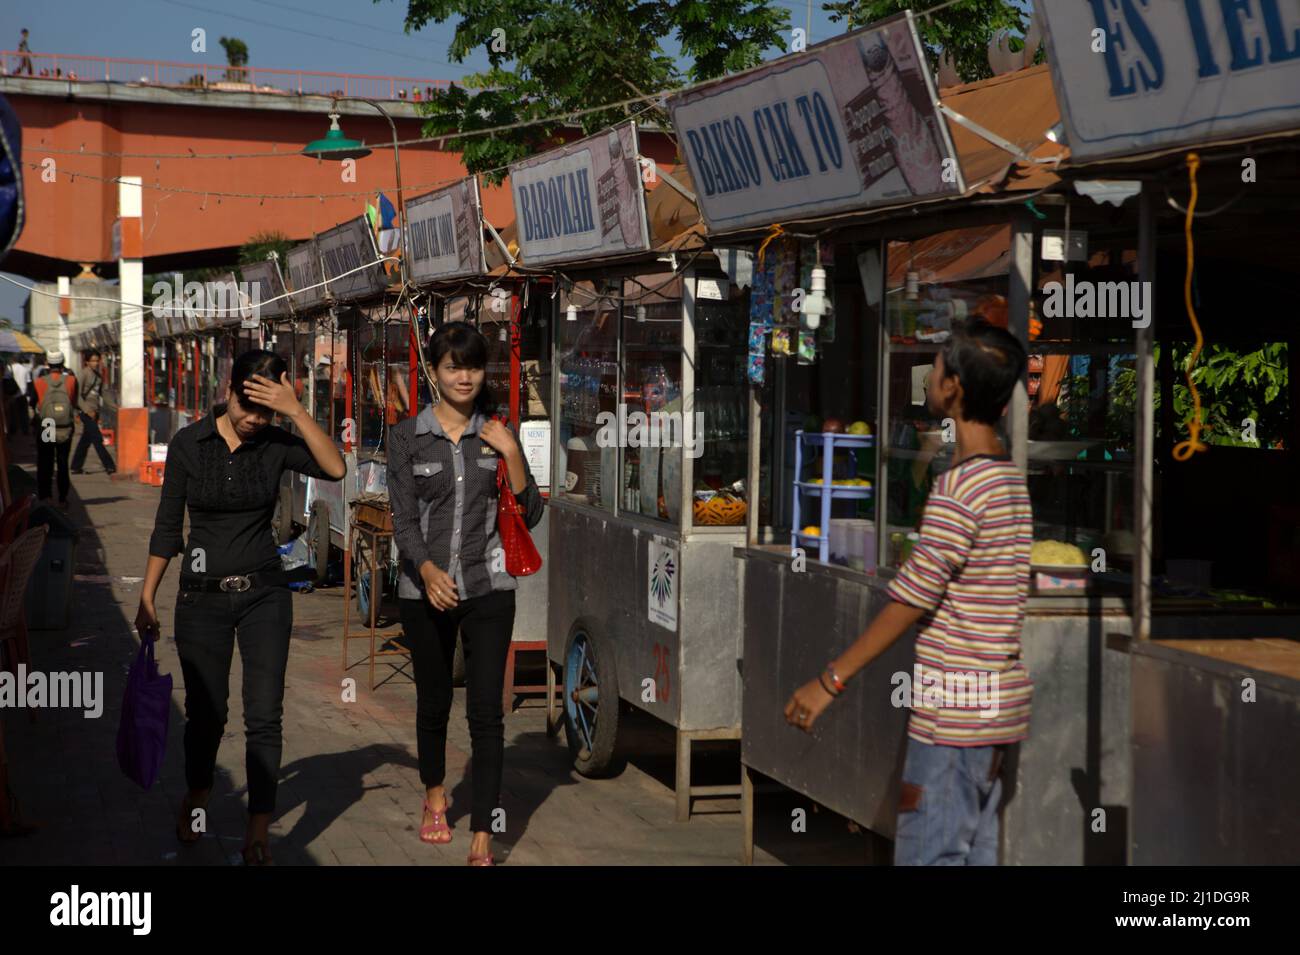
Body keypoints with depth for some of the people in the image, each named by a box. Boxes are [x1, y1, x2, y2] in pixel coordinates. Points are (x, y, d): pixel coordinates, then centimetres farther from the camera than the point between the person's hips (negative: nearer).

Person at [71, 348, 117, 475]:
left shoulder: (98, 375, 12)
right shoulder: (84, 374, -11)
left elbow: (102, 393, 20)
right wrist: (87, 410, -18)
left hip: (94, 411, 8)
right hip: (86, 411, -8)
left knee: (86, 440, 11)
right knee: (97, 439, -8)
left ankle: (76, 467, 18)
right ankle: (109, 466, -9)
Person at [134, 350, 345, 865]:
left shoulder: (276, 443, -5)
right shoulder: (188, 443, -5)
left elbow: (335, 469, -24)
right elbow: (168, 525, 1)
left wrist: (296, 410, -29)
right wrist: (147, 598, 2)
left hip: (265, 593, 0)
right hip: (203, 595, 0)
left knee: (264, 715, -3)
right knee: (205, 710, 10)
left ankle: (259, 830, 6)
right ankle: (196, 796, 38)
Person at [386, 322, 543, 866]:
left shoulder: (496, 434, 4)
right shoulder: (407, 436, -1)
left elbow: (530, 515, 3)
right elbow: (403, 518, -7)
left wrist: (511, 453, -11)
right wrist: (428, 570, -25)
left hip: (488, 588, 0)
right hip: (426, 590, 0)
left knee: (486, 711, -7)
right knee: (433, 701, 14)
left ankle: (482, 838, -4)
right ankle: (435, 795, 41)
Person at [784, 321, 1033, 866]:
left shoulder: (961, 484, -17)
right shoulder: (1011, 480, 11)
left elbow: (913, 598, -18)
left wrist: (830, 680, -14)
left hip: (955, 712, -9)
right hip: (998, 702, 9)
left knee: (927, 855, -6)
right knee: (975, 853, 12)